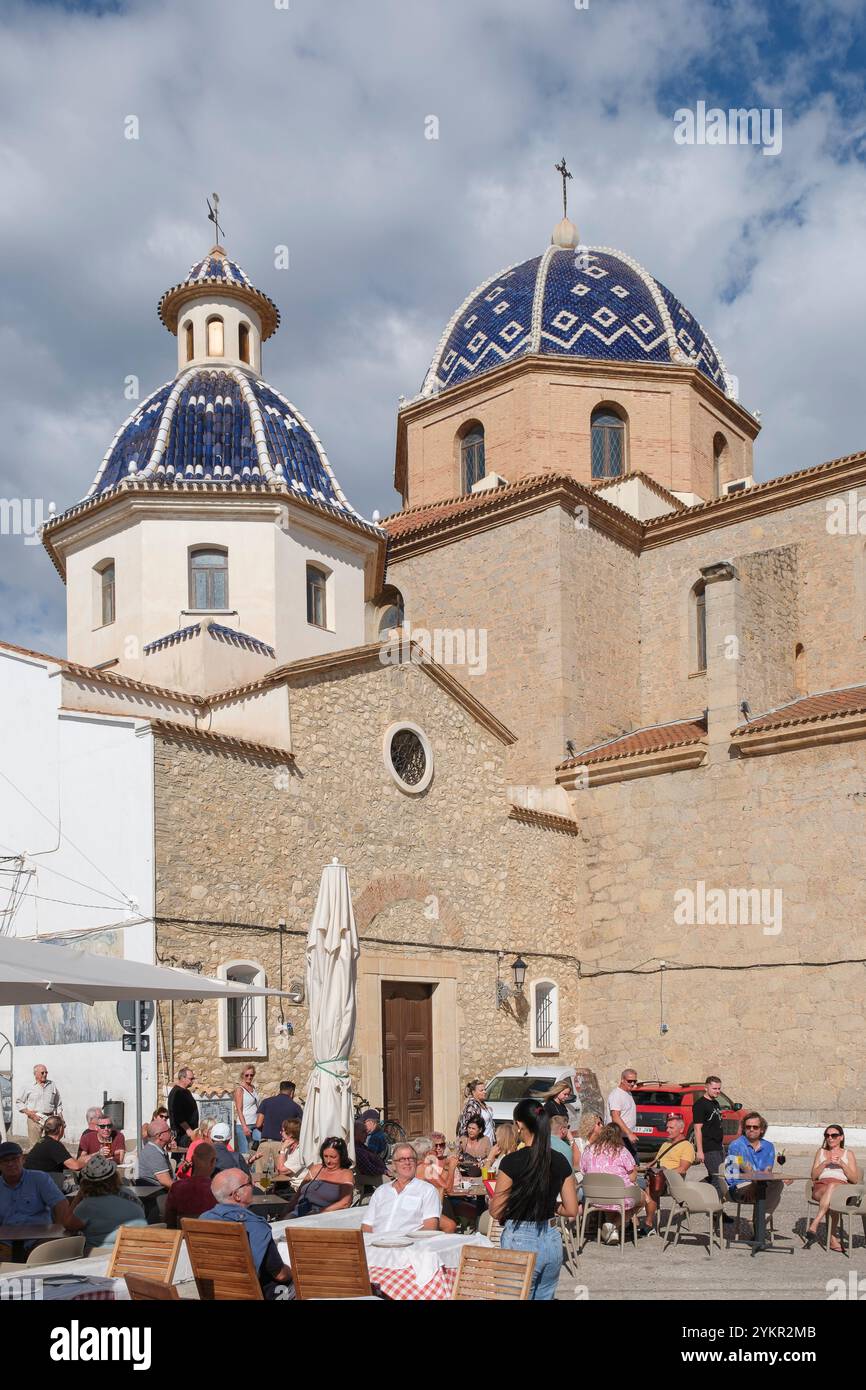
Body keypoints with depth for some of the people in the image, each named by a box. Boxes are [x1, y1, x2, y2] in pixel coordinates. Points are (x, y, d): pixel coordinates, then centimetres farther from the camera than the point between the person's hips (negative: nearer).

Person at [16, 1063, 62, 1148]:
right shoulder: (28, 1087, 5)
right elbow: (19, 1102, 8)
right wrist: (28, 1113, -7)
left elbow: (58, 1105, 16)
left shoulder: (52, 1085, 12)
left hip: (50, 1119, 2)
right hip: (34, 1119, -2)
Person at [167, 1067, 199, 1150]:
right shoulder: (176, 1093, -14)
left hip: (190, 1132, 10)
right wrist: (188, 1130, -23)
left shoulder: (186, 1092, 18)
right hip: (182, 1133, -10)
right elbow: (178, 1116, -21)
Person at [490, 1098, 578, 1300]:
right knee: (545, 1297, 19)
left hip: (520, 1241, -5)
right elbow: (571, 1210, 4)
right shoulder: (560, 1162, -1)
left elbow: (496, 1212, -9)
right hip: (552, 1240, 5)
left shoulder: (512, 1161, -15)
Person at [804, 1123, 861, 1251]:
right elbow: (813, 1176, 15)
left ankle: (813, 1226, -48)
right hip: (821, 1187, 2)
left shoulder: (848, 1154, 20)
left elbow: (855, 1179, 10)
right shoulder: (821, 1152, 25)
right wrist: (825, 1163, 0)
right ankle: (832, 1238, -44)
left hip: (841, 1188, -2)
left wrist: (841, 1164, -4)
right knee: (832, 1199, -38)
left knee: (832, 1186, -41)